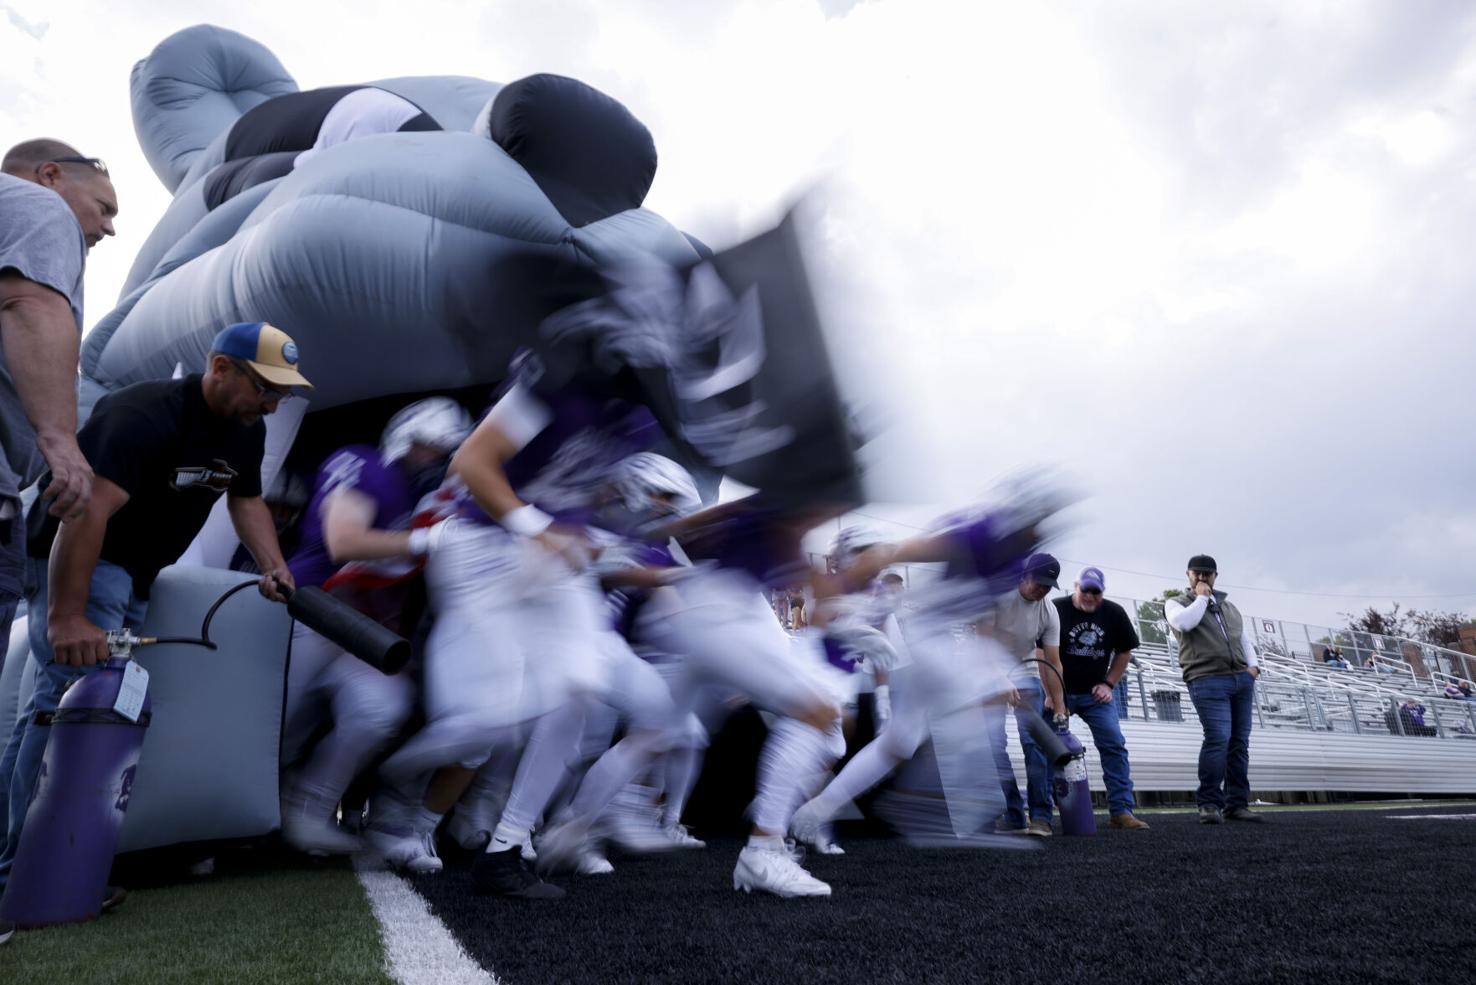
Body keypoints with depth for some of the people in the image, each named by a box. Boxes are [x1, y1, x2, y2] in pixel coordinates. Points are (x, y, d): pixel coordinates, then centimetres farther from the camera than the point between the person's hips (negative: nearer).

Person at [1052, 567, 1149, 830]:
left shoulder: (1114, 613, -1)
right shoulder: (1056, 610, -12)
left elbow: (1124, 652, 11)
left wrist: (1108, 684, 0)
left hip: (1095, 693, 3)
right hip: (1060, 692, -3)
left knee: (1114, 746, -6)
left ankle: (1121, 810, 0)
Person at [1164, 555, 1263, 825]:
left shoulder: (1229, 608, 27)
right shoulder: (1176, 604, 11)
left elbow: (1245, 641, 26)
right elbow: (1184, 622, -12)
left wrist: (1253, 666, 8)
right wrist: (1201, 597, 0)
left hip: (1242, 680, 6)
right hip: (1208, 681, -5)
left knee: (1239, 743, 2)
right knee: (1218, 738, -17)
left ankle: (1236, 804, 6)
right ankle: (1210, 804, -11)